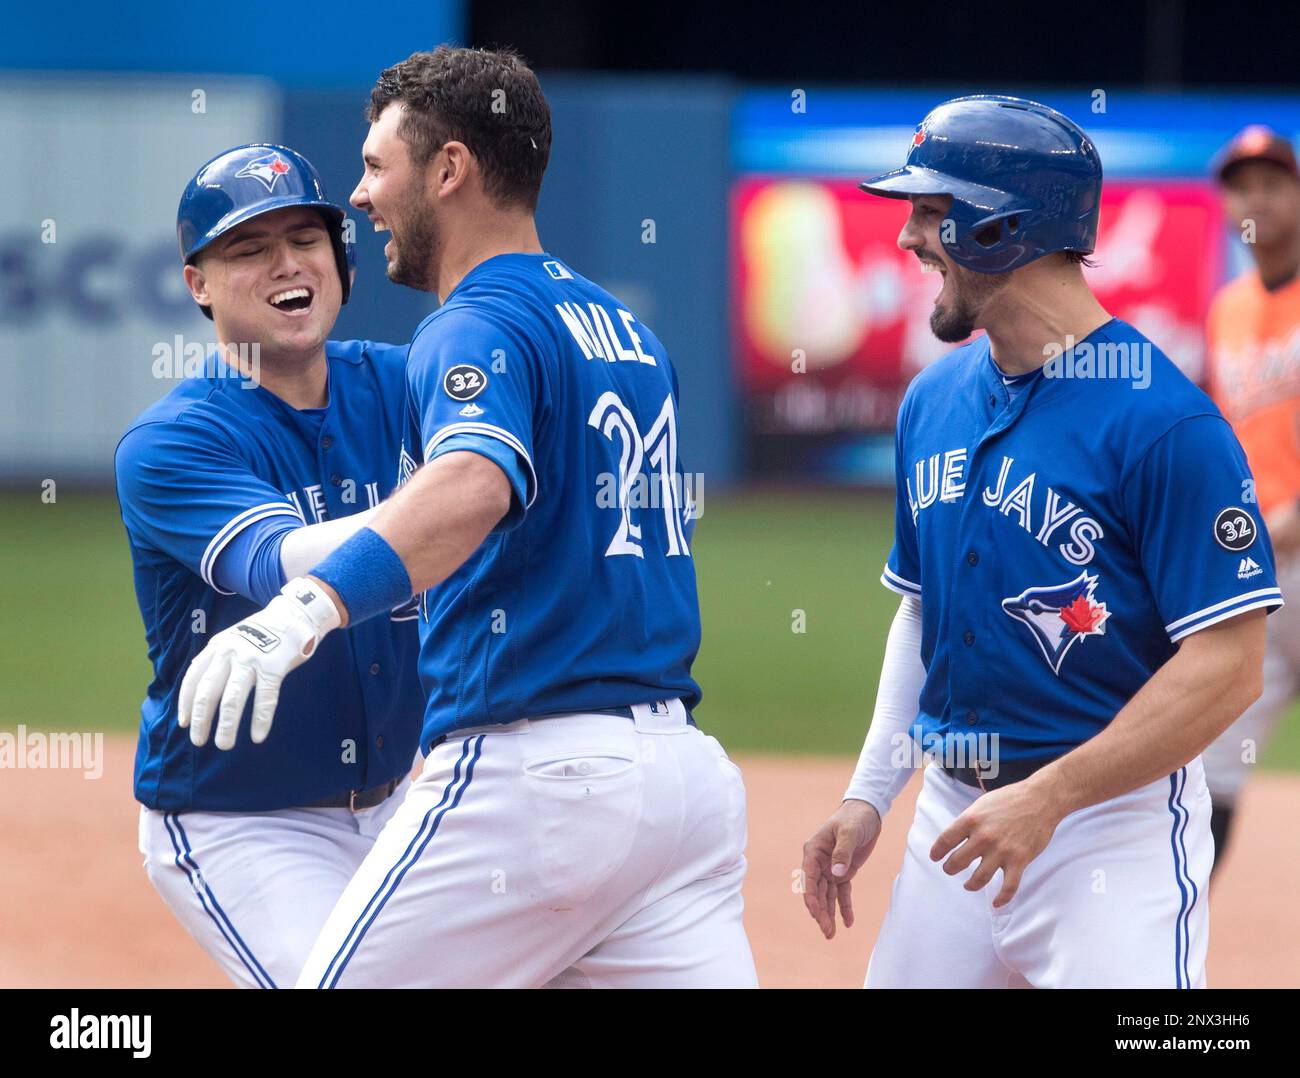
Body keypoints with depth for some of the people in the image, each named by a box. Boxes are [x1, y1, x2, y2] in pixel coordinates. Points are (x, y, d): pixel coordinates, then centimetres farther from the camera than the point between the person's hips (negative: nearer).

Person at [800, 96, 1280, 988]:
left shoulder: (1163, 422, -15)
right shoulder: (935, 401, 10)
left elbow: (1228, 668, -18)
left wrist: (1049, 798, -23)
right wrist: (870, 794, 11)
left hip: (1115, 819, -7)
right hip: (954, 814, 7)